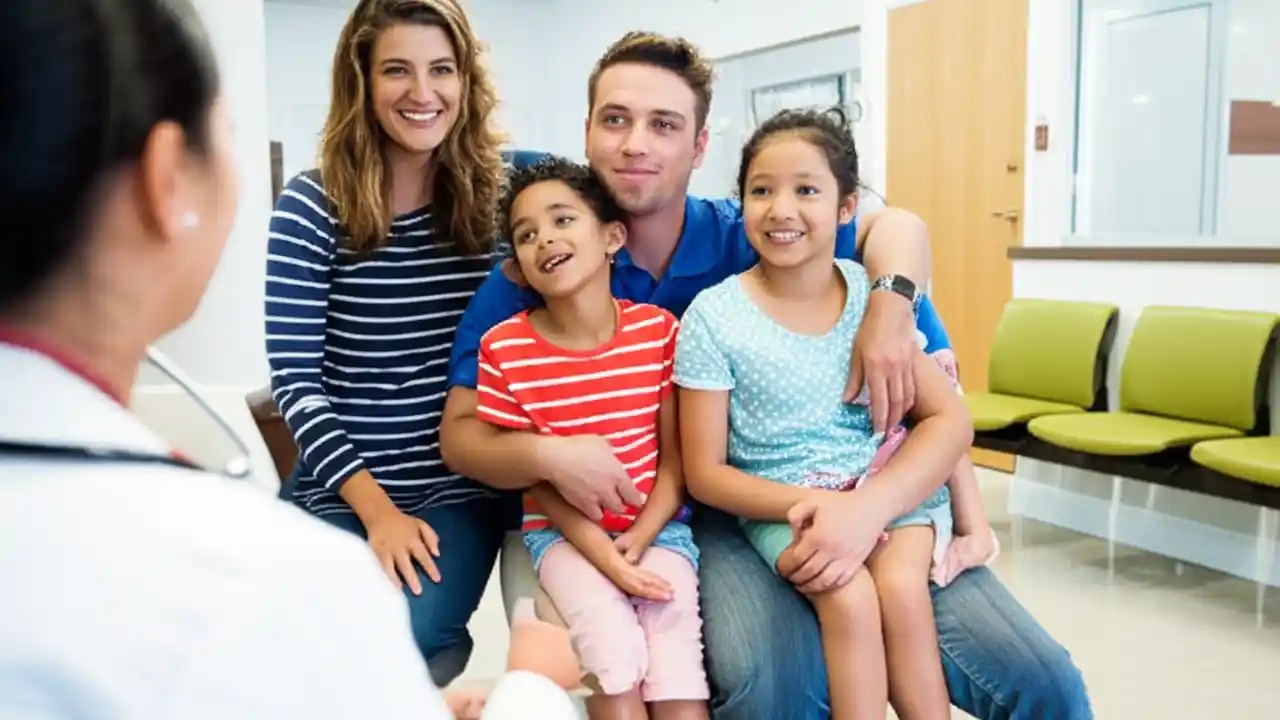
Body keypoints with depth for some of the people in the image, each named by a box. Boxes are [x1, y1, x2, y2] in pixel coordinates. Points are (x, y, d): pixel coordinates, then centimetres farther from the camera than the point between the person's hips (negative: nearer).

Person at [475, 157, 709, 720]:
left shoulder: (660, 329, -4)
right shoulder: (505, 348, -8)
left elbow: (674, 456, 0)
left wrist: (638, 540, -12)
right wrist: (598, 549, -15)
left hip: (656, 527, 1)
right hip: (564, 532, -1)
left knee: (678, 670, -20)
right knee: (616, 651, -24)